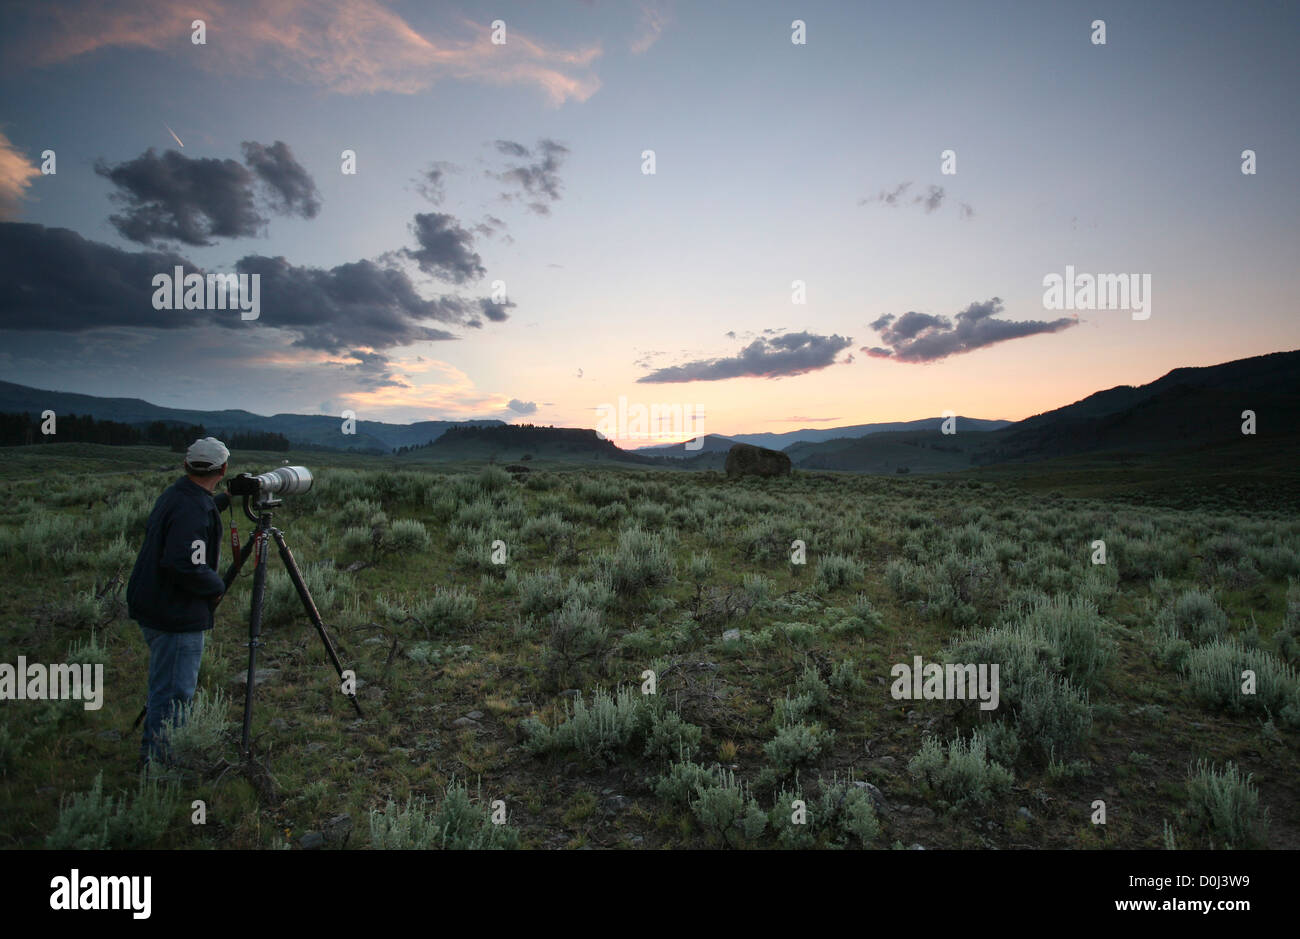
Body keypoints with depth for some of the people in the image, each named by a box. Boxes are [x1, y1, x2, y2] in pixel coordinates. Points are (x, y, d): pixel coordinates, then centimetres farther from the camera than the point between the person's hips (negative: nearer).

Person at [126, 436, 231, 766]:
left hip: (153, 608, 11)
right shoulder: (193, 510, -25)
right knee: (173, 693, 1)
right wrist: (218, 586, -14)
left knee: (167, 687, 23)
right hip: (176, 617, -11)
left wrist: (224, 500, 26)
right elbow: (186, 567, -32)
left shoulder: (174, 494, 6)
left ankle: (157, 755, 38)